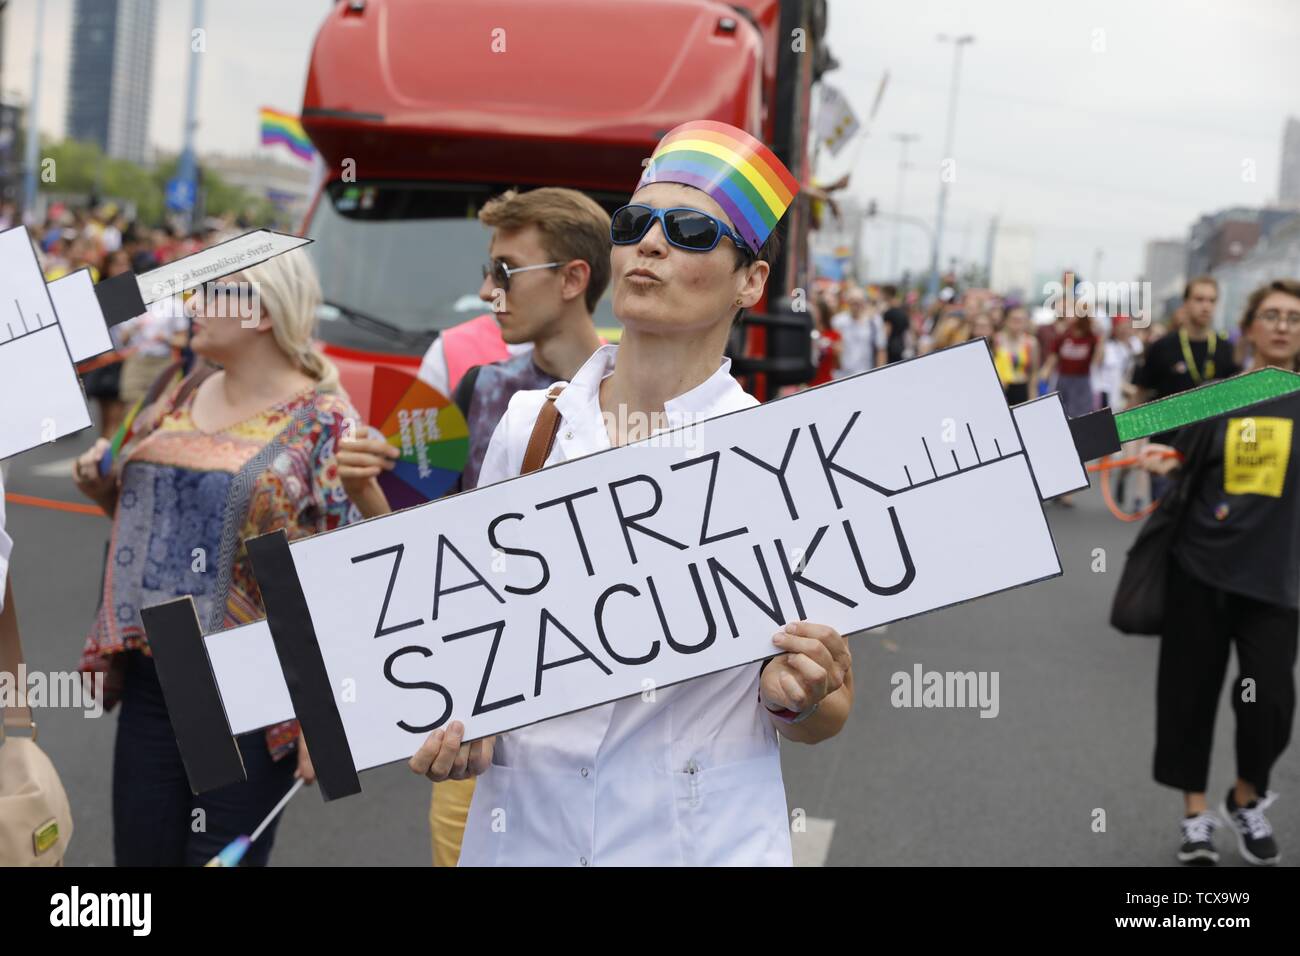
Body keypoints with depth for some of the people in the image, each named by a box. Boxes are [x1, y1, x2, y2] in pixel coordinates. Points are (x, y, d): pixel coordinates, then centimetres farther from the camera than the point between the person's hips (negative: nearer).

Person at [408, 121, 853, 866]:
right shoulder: (528, 427, -1)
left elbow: (829, 714, -2)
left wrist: (793, 697, -23)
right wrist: (454, 725, -8)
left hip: (703, 833, -2)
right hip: (524, 826, 3)